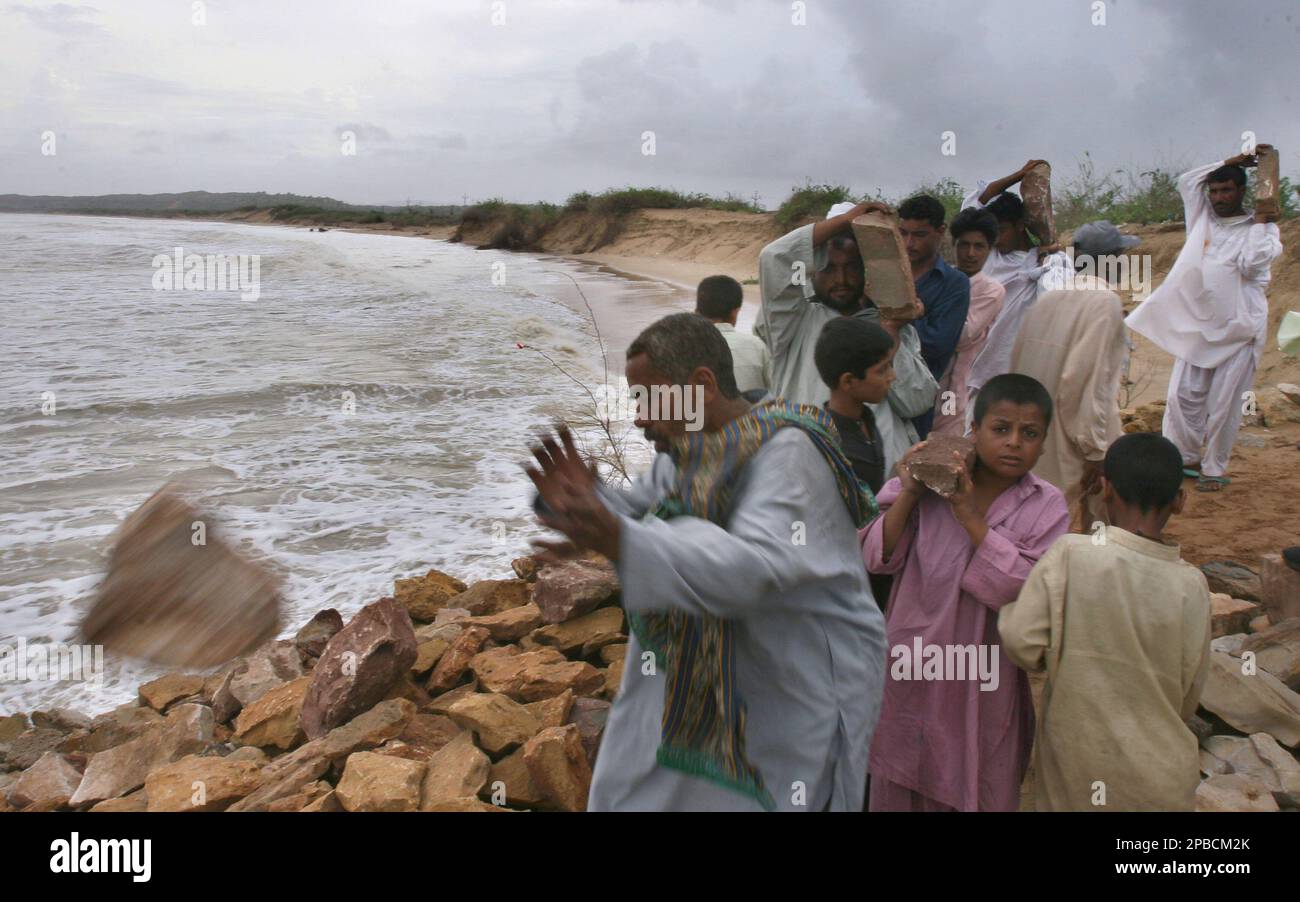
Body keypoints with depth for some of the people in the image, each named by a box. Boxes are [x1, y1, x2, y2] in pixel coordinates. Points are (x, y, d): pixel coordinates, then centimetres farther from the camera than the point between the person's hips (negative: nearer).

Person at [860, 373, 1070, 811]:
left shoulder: (1046, 506, -8)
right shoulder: (930, 483, -8)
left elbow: (1028, 589, -20)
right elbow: (877, 559, -10)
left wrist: (970, 515, -24)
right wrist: (908, 496, -21)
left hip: (986, 677, 0)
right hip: (914, 664, 1)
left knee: (980, 789, 17)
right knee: (904, 782, 20)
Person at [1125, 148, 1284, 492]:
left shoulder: (1261, 229, 1)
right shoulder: (1204, 219, 13)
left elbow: (1251, 264, -15)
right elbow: (1186, 181, 14)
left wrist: (1261, 221, -9)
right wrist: (1226, 162, 11)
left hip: (1238, 329, -4)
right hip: (1197, 325, 4)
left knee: (1224, 405, -1)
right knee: (1183, 396, 2)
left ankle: (1214, 468, 10)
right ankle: (1185, 457, 16)